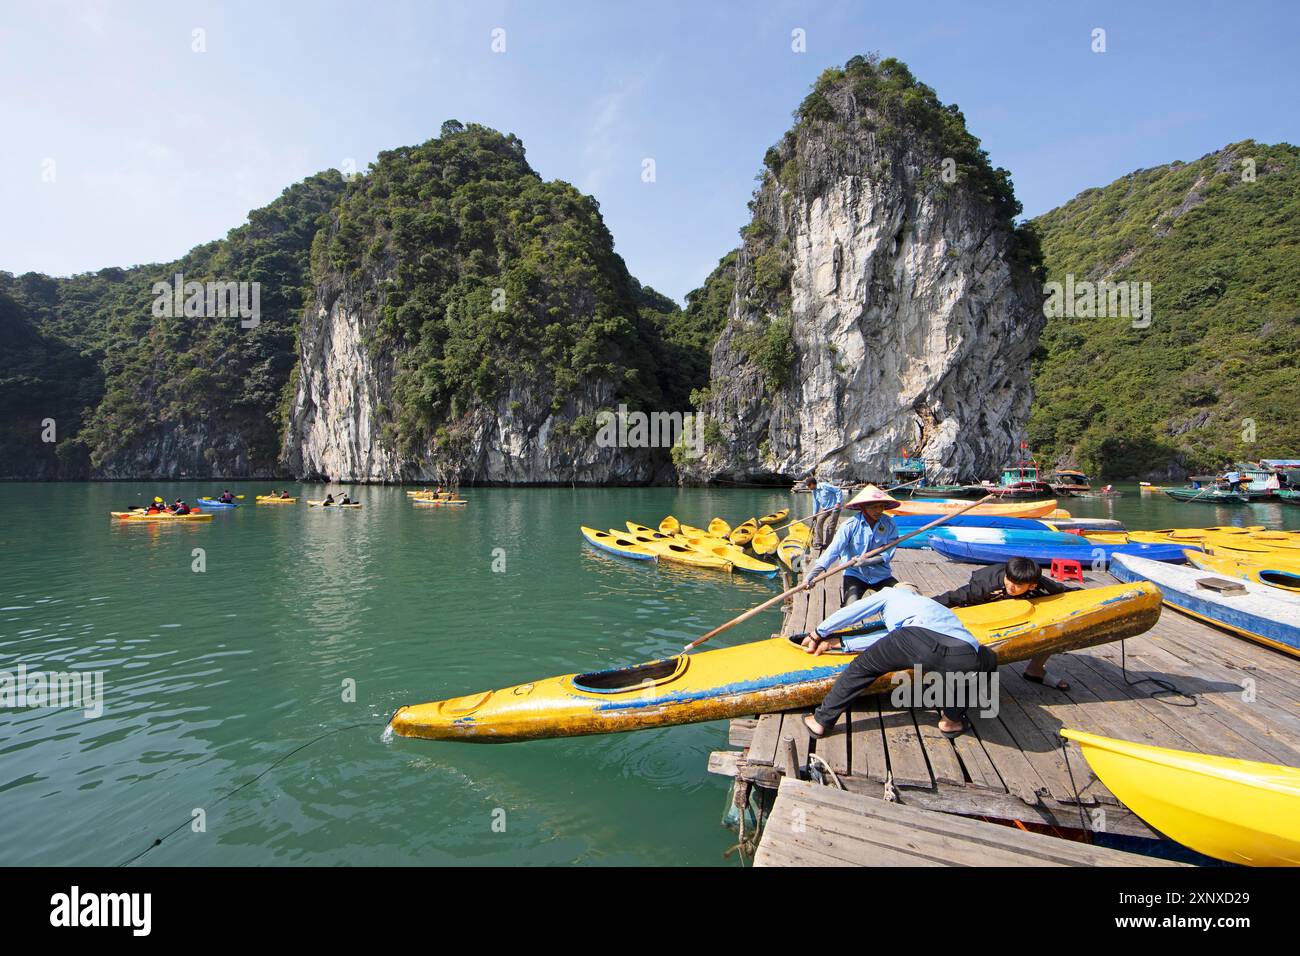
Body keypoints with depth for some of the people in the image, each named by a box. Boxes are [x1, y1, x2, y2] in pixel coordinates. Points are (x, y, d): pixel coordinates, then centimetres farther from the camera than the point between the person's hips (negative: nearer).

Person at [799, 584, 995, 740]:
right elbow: (885, 639, 44)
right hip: (966, 657, 4)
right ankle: (952, 718, 33)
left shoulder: (891, 593, 35)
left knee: (864, 665, 20)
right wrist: (838, 642, 48)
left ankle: (821, 721, 26)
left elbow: (849, 613, 35)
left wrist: (818, 633, 51)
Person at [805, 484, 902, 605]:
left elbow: (888, 553, -7)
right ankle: (844, 592, 9)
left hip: (881, 576, 3)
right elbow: (833, 550, -22)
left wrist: (867, 561, -25)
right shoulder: (851, 525, -15)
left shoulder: (889, 524, -6)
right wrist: (811, 576, -32)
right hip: (855, 575, -3)